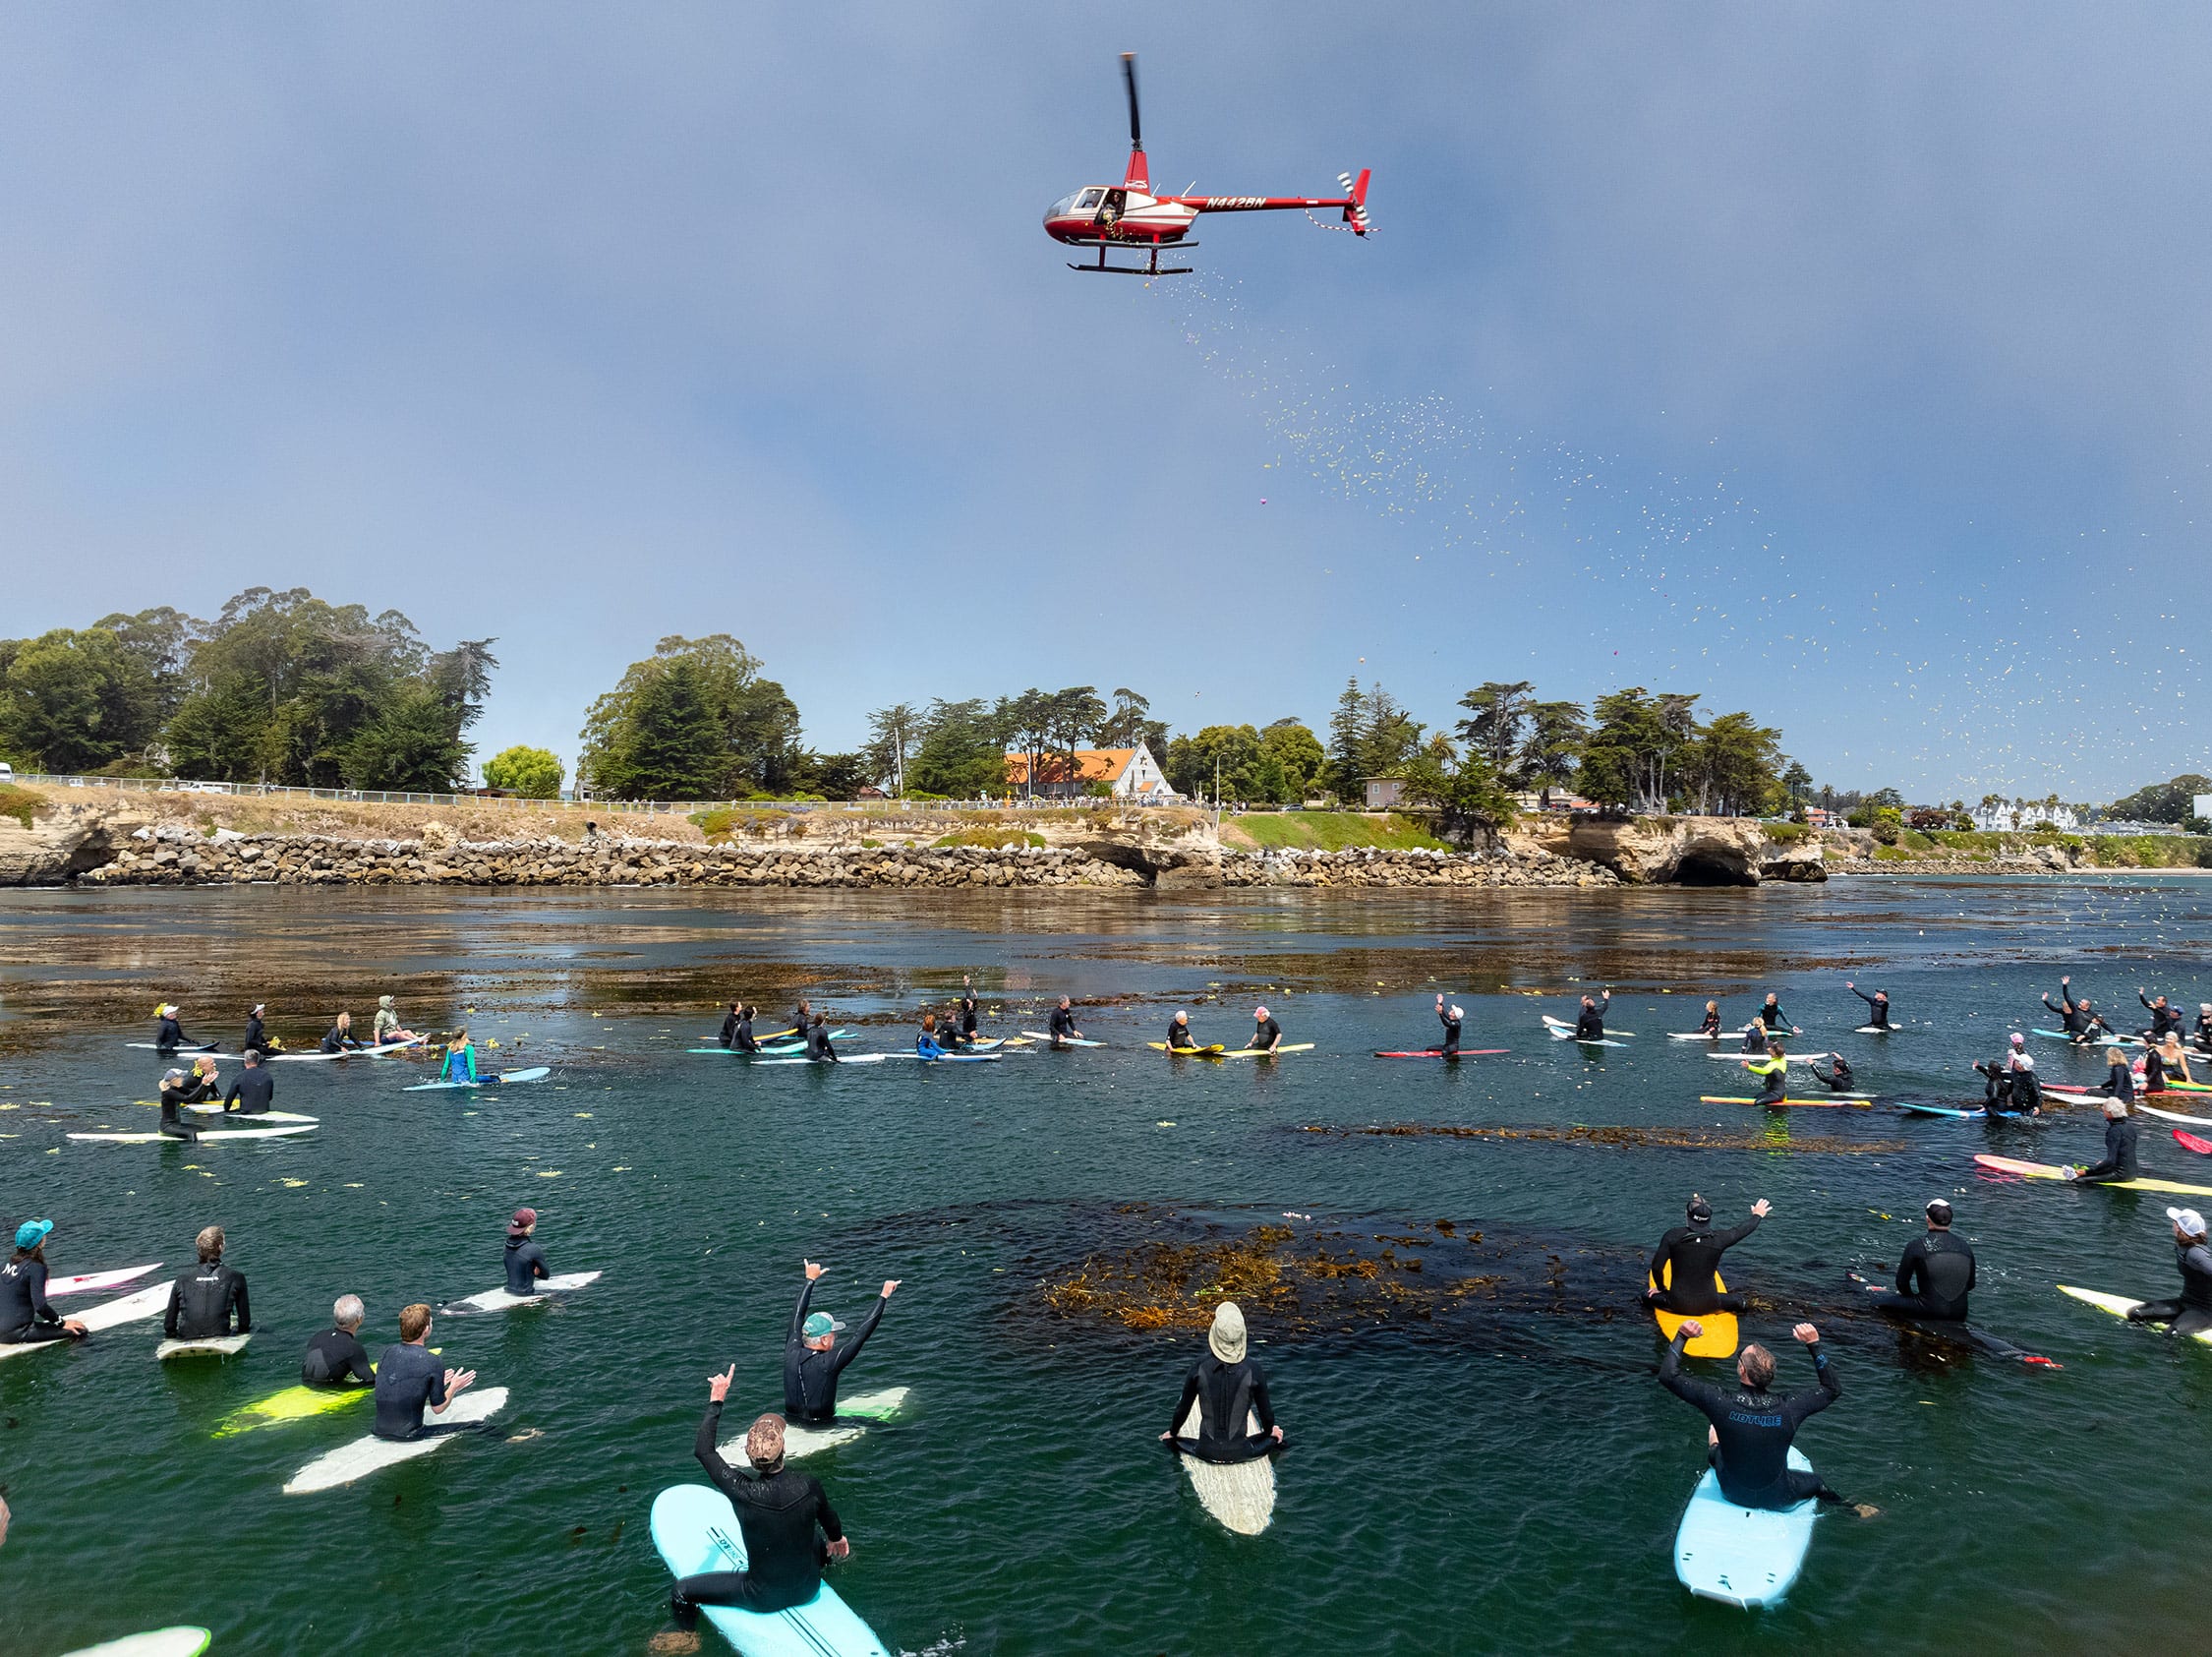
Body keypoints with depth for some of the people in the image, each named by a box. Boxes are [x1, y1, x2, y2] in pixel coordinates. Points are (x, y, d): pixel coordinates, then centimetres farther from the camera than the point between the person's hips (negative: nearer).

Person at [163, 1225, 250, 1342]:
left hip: (185, 1341, 5)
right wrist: (240, 1332, 23)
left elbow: (169, 1325, 9)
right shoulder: (235, 1277, -1)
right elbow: (245, 1321, 4)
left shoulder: (182, 1280, 5)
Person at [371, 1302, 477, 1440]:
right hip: (408, 1436, -7)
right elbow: (438, 1408, -7)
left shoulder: (386, 1352, 2)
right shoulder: (432, 1362, -15)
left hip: (380, 1432, 7)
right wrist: (454, 1387, 12)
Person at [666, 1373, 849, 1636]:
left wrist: (716, 1400, -7)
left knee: (680, 1592, 13)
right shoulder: (809, 1485, -22)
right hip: (808, 1590, 3)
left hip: (762, 1598, -3)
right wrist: (837, 1537, 25)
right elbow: (829, 1519, 3)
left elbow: (702, 1450, -15)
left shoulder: (743, 1493, -30)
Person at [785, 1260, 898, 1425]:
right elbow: (861, 1334, -25)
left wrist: (810, 1280, 17)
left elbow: (798, 1314, 5)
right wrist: (884, 1296, -19)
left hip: (791, 1422, 7)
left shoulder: (792, 1352, -11)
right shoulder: (827, 1364, -27)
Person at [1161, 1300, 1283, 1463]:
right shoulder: (1252, 1370, -16)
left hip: (1206, 1452, -1)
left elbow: (1183, 1408, -1)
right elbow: (1266, 1411, -1)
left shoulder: (1199, 1367, -13)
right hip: (1240, 1452, 1)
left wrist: (1172, 1432, 20)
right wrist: (1269, 1431, 22)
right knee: (1275, 1438, 27)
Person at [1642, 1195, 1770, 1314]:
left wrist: (1661, 1289, 10)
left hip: (1678, 1304, -2)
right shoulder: (1718, 1239, -9)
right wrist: (1757, 1216, 32)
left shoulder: (1672, 1236, -11)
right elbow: (1742, 1230, 12)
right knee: (1738, 1300, 27)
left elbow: (1657, 1267, -9)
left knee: (1647, 1294, 20)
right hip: (1708, 1305, 2)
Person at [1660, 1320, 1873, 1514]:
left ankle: (1714, 1452, 61)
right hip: (1778, 1499, 0)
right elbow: (1833, 1388, -8)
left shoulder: (1720, 1402, -29)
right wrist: (1814, 1344, -8)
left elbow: (1668, 1376, -22)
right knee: (1817, 1482, 30)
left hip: (1734, 1494, 0)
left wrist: (1682, 1336, -14)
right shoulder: (1788, 1407, -25)